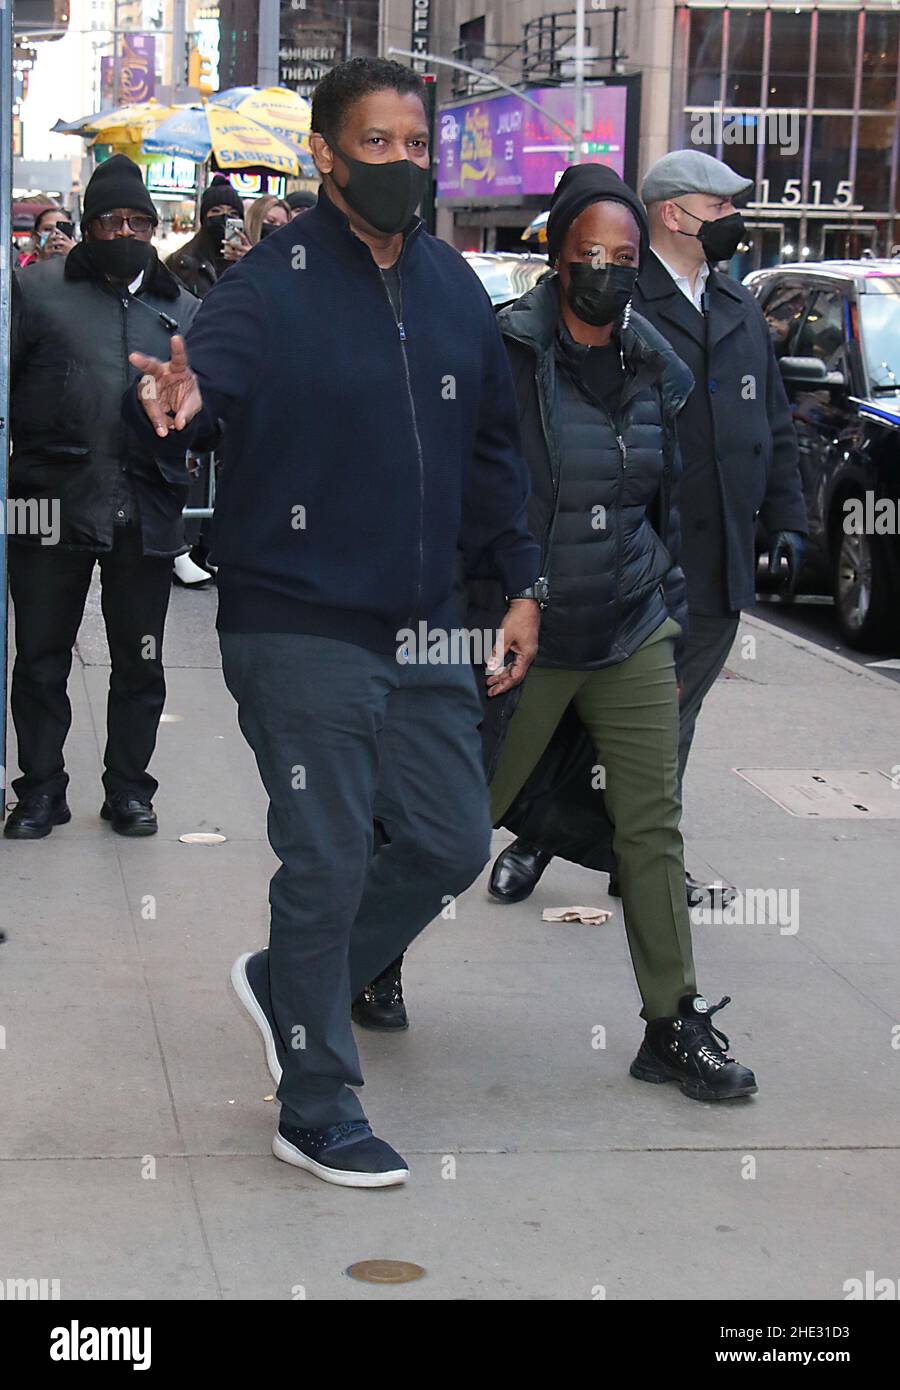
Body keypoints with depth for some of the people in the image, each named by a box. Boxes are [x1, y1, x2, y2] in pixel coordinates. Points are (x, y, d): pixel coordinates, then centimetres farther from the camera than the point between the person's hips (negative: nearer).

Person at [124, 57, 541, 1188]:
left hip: (422, 634, 6)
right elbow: (204, 377, -24)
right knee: (329, 862, -2)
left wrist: (519, 583, 14)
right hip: (298, 632, -6)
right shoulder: (270, 284, -9)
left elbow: (492, 448, 17)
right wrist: (173, 407, -48)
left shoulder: (453, 286, 9)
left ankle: (285, 982, 32)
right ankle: (316, 1112, 15)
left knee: (453, 843, 9)